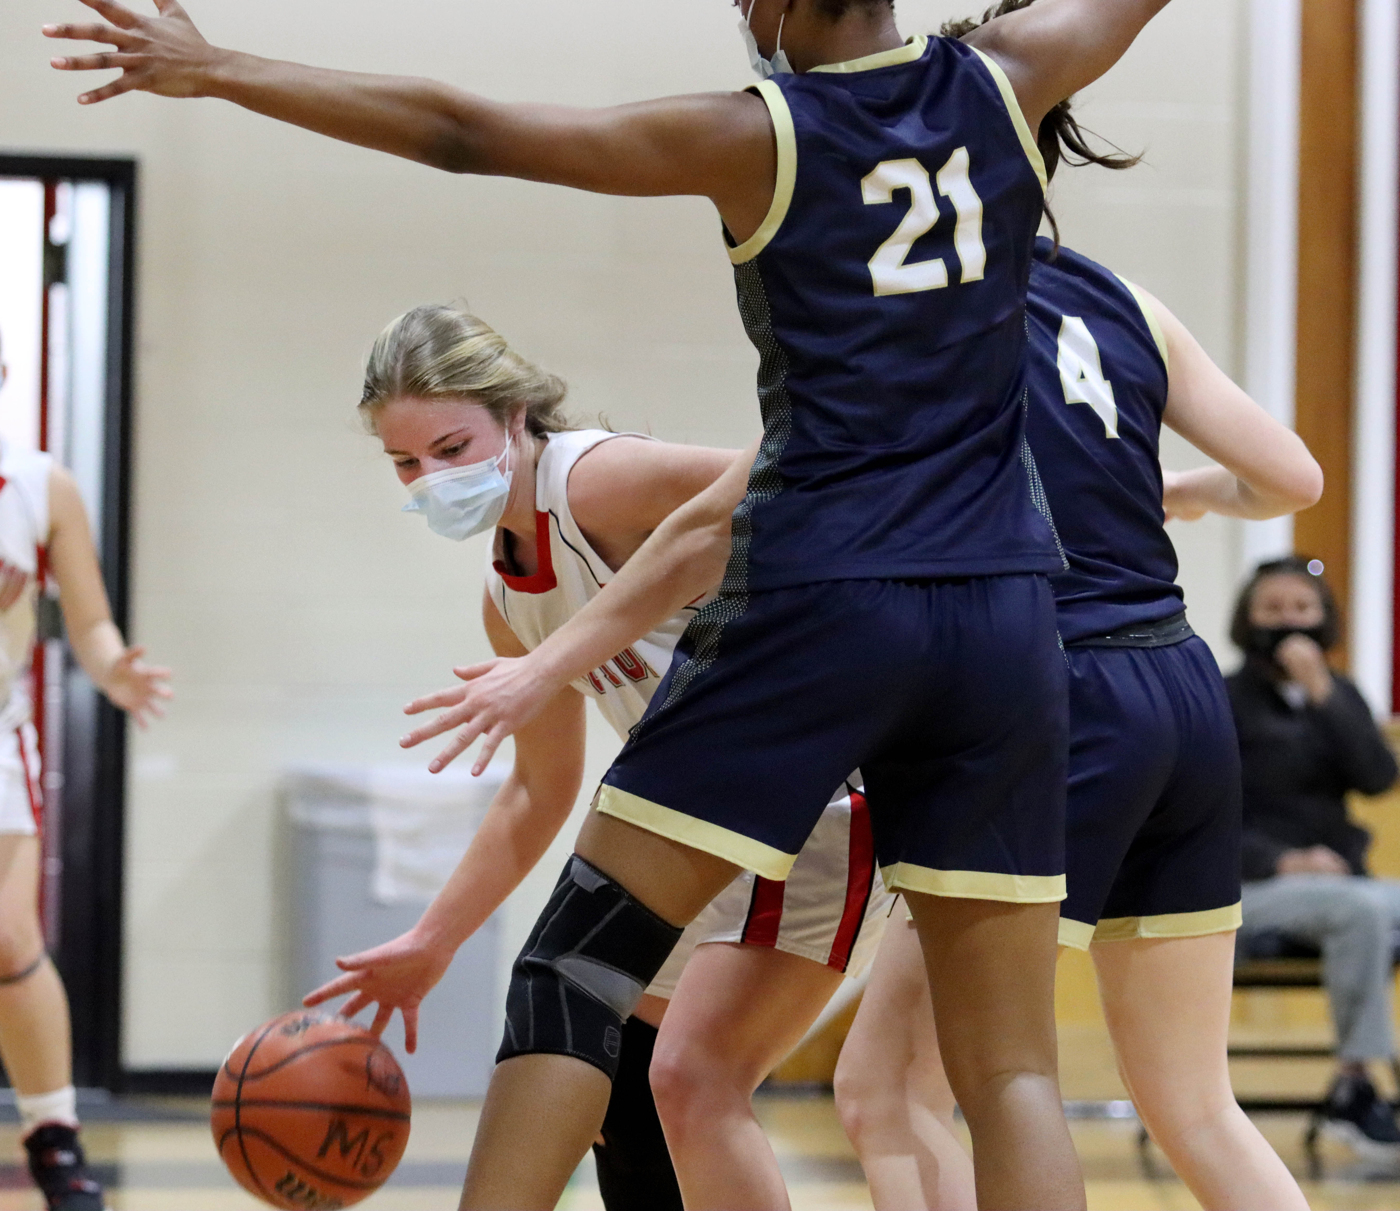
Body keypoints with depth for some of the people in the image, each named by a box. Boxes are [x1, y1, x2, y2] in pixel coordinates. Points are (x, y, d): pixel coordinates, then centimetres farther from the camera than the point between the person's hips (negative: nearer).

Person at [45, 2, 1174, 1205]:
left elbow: (465, 132, -1)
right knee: (1009, 1065, 4)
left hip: (817, 607, -4)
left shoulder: (753, 135, -2)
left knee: (572, 968, 5)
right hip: (1001, 614, 4)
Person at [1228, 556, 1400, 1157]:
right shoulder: (1222, 700, 1)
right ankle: (1352, 1088, -30)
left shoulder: (1340, 695, 15)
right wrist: (1283, 860, -18)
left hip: (1340, 878, 5)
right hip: (1249, 889, -5)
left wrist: (1322, 694, -11)